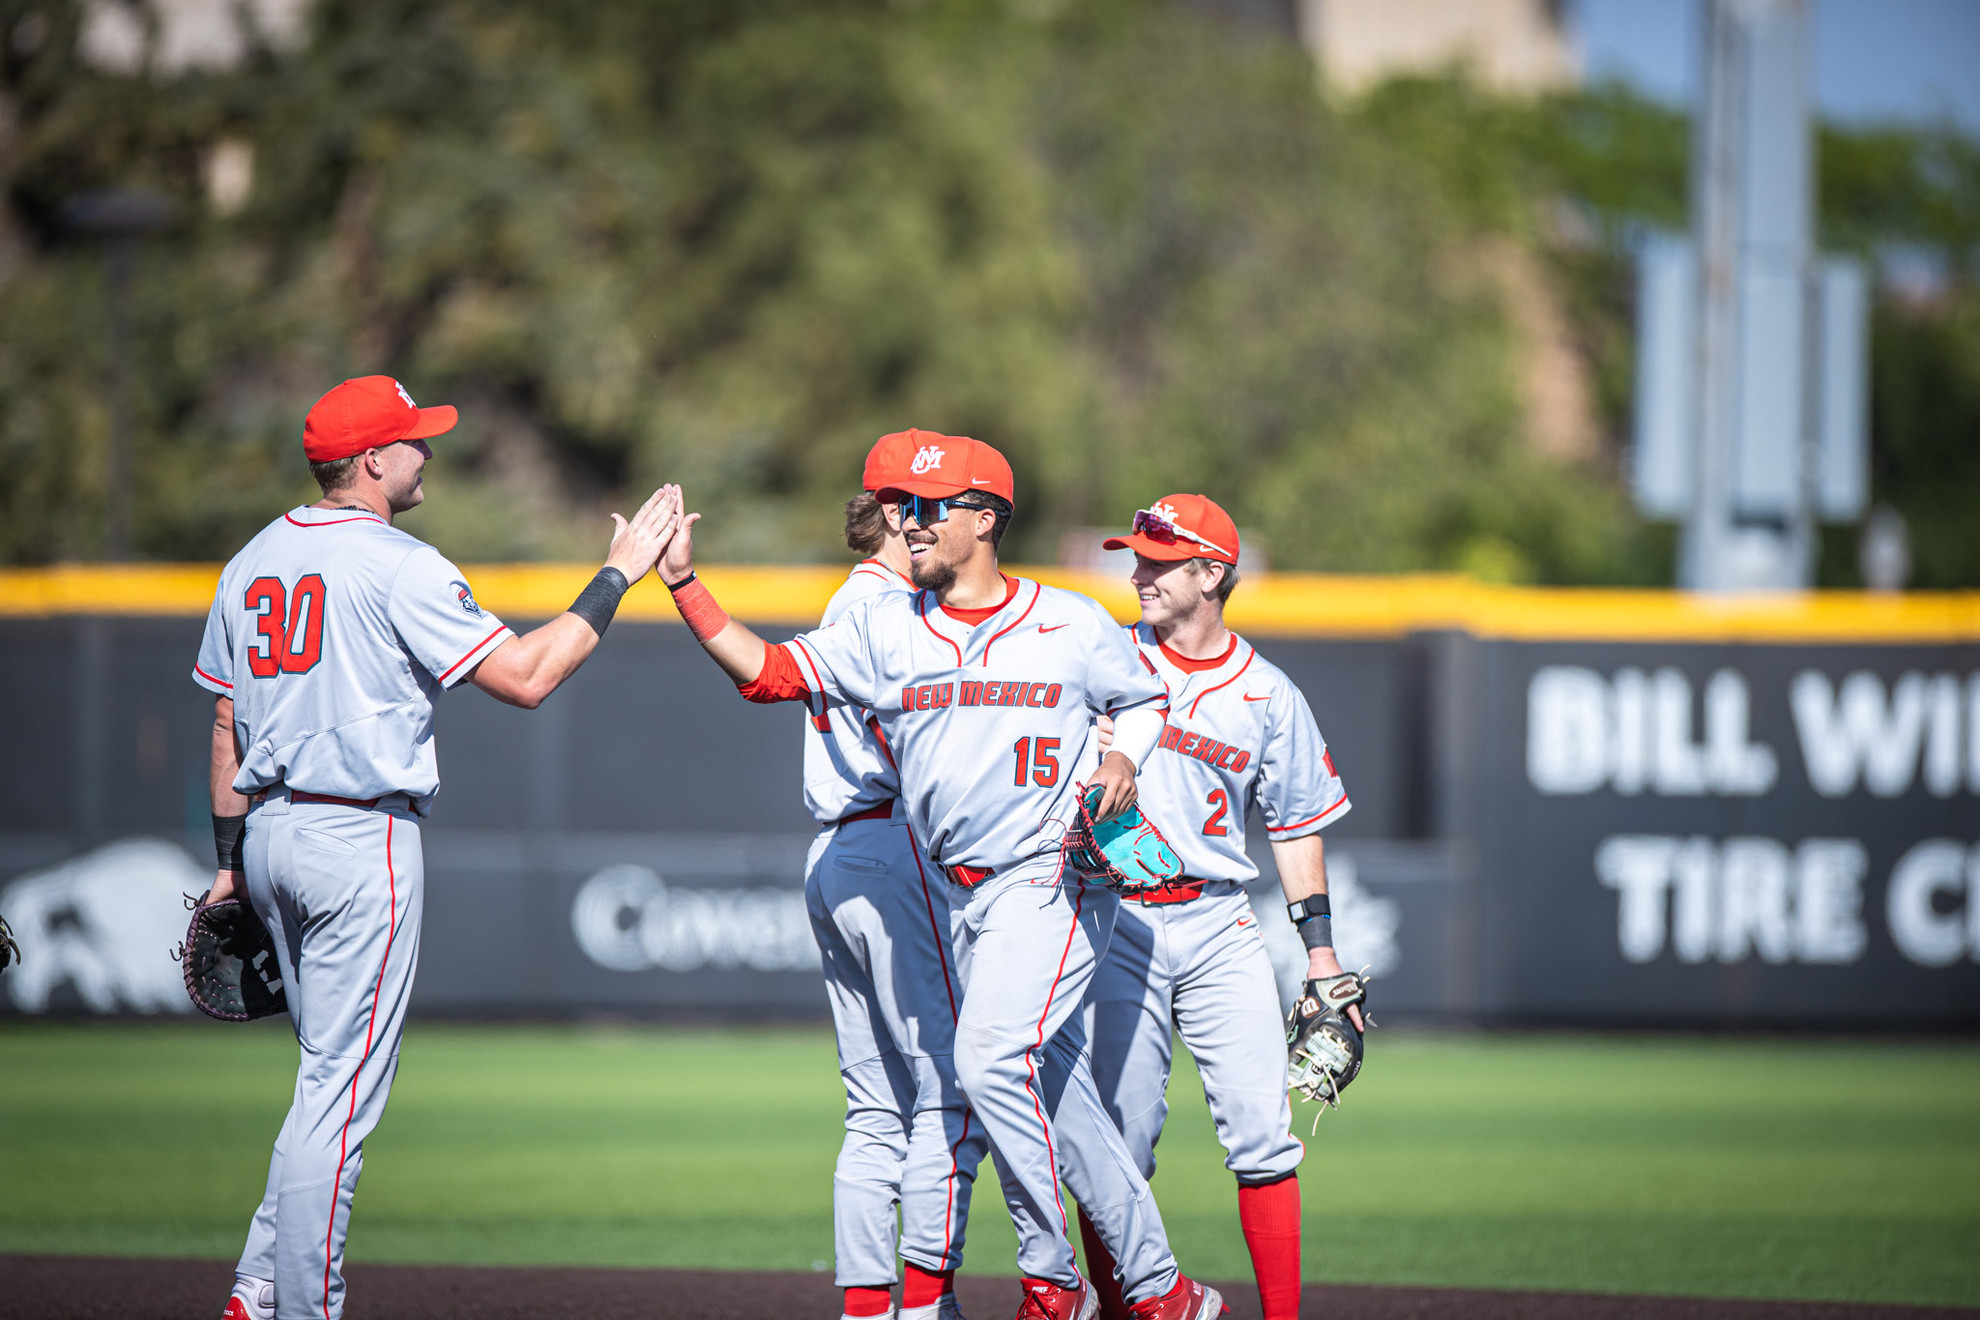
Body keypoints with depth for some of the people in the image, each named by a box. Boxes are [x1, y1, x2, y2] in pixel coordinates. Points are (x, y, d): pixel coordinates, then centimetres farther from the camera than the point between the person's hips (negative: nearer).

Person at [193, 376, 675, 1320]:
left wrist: (232, 856, 22)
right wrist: (618, 576, -7)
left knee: (332, 1074, 18)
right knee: (341, 1090, -4)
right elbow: (525, 676, -15)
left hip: (272, 835, 8)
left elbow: (227, 724, 16)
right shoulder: (397, 567, -12)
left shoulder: (252, 564, 11)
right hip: (362, 840, -8)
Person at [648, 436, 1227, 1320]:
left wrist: (1124, 754, -8)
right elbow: (765, 671, -1)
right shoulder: (883, 630, 6)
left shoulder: (1073, 625, -1)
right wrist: (682, 582, -9)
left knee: (990, 1058, -22)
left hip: (1055, 877, -5)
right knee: (1054, 1088, 8)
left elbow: (1145, 697, 13)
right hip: (963, 891, 5)